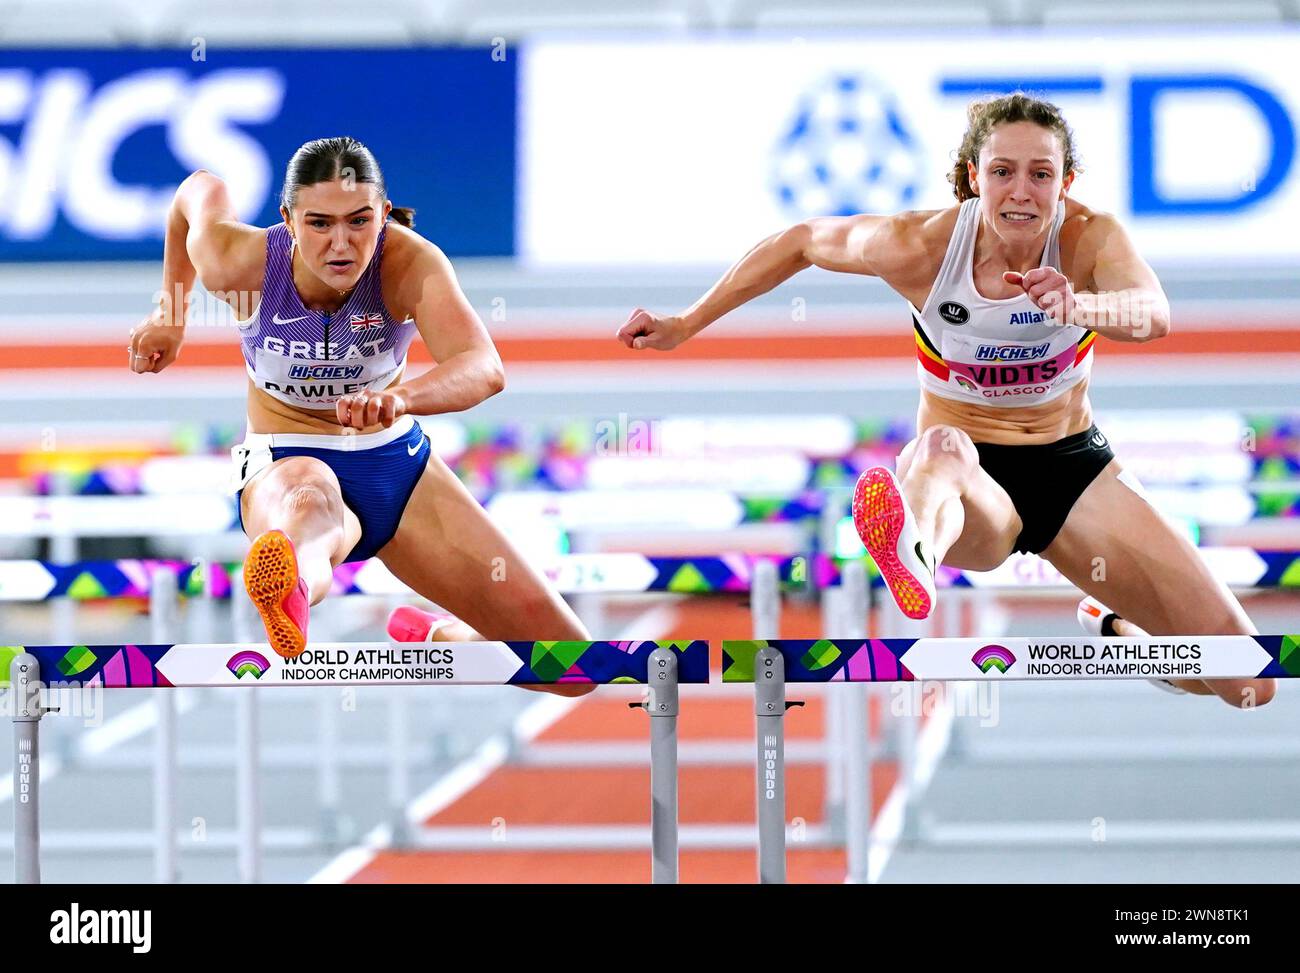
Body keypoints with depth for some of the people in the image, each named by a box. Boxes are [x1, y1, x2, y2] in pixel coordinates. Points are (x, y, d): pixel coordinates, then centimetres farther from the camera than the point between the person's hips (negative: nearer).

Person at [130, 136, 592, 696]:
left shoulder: (411, 262, -25)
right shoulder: (239, 262, -20)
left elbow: (486, 369, -42)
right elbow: (201, 190, 5)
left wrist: (400, 396, -62)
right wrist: (169, 315, 16)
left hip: (397, 465, 3)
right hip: (282, 464, -3)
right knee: (310, 493, -47)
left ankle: (431, 640, 30)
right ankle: (291, 596, -87)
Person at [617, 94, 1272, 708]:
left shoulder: (1090, 237, -16)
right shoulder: (923, 246, -15)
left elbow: (1153, 313, -37)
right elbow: (802, 241, 3)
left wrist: (1079, 306, -59)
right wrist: (686, 325, 7)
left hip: (1071, 468, 2)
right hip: (971, 478, -2)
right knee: (943, 450, -43)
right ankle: (912, 559, -82)